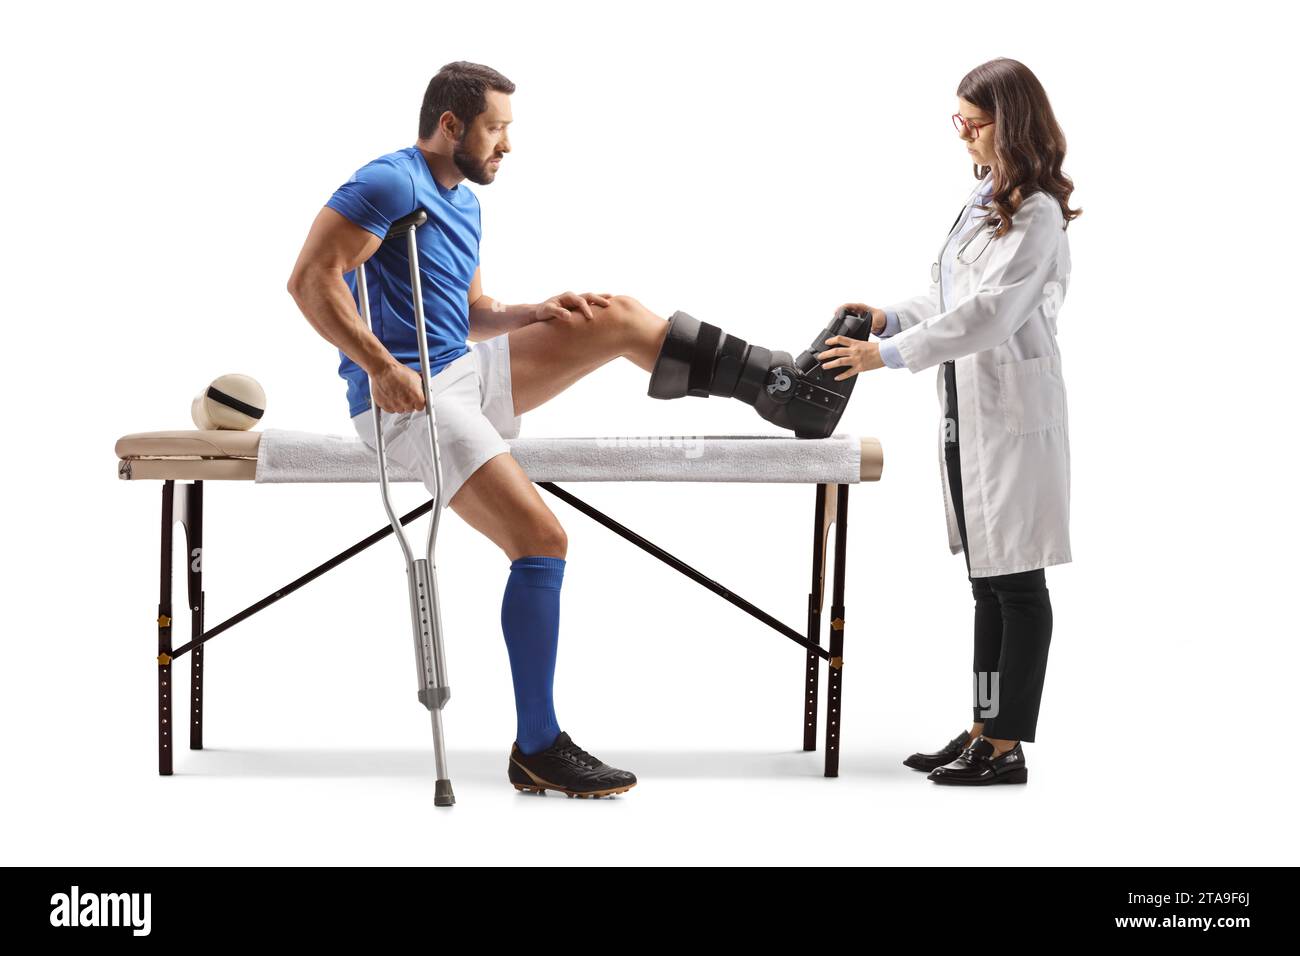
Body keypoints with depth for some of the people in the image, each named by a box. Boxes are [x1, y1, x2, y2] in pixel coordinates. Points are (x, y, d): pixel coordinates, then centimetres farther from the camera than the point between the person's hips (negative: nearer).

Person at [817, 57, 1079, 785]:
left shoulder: (1036, 213, -13)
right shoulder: (985, 200, 15)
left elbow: (989, 311, -21)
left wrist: (888, 355, -21)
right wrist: (890, 318, 5)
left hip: (1011, 412, -9)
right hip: (970, 408, 9)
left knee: (1017, 581, -3)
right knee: (987, 581, 13)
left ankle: (1007, 748, 1)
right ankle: (984, 734, 20)